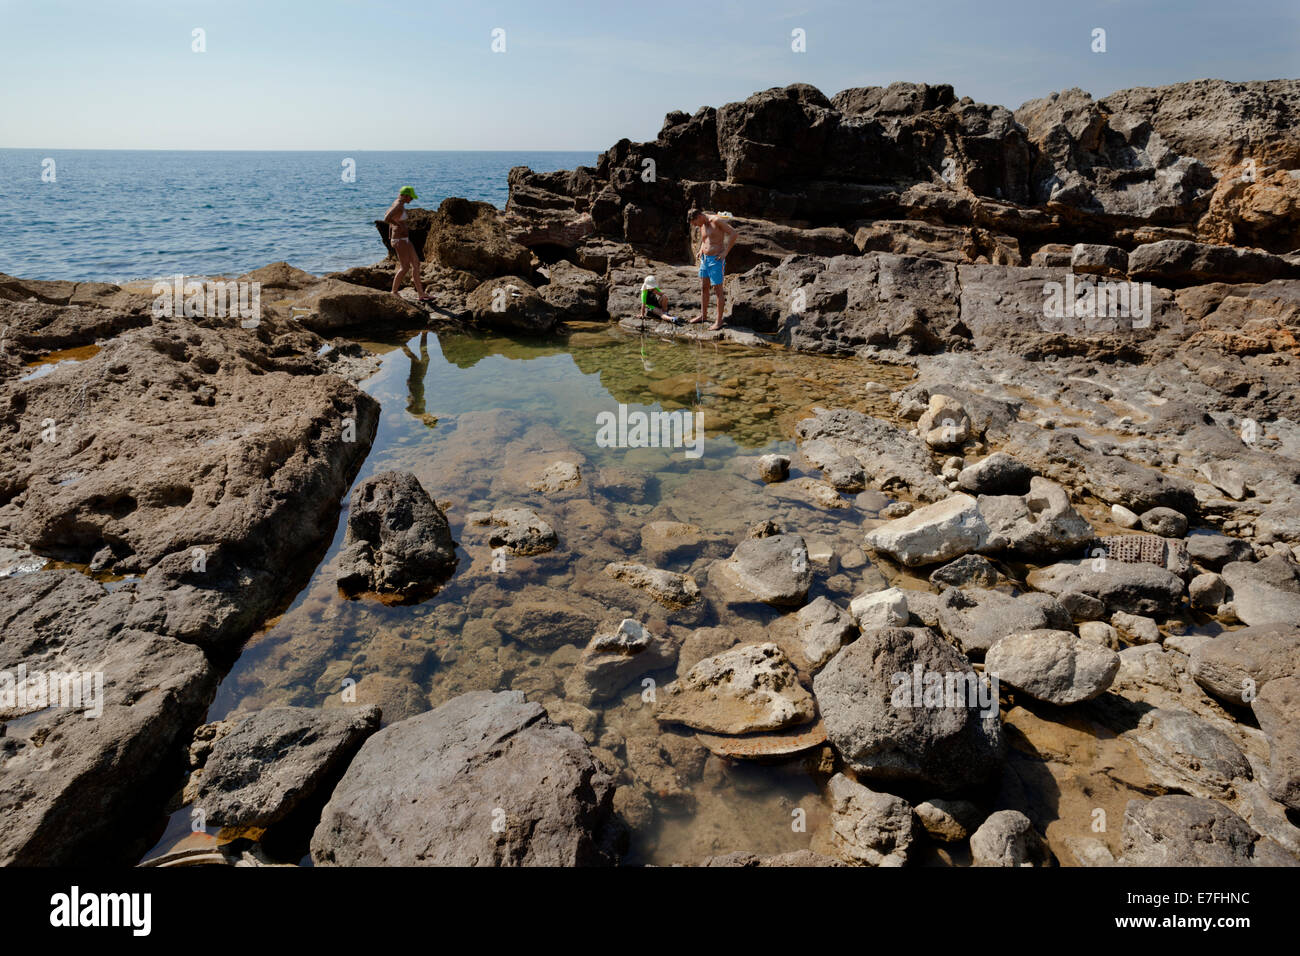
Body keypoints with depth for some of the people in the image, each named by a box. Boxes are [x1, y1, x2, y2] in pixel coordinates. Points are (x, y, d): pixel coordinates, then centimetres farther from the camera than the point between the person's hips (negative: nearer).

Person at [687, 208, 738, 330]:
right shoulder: (702, 226, 10)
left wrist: (725, 252, -17)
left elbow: (734, 233, -18)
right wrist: (701, 250, 14)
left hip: (716, 260, -8)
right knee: (703, 288, 15)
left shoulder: (716, 221, -14)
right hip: (704, 259, 8)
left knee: (718, 290, -4)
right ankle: (703, 315, 29)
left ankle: (719, 321, 1)